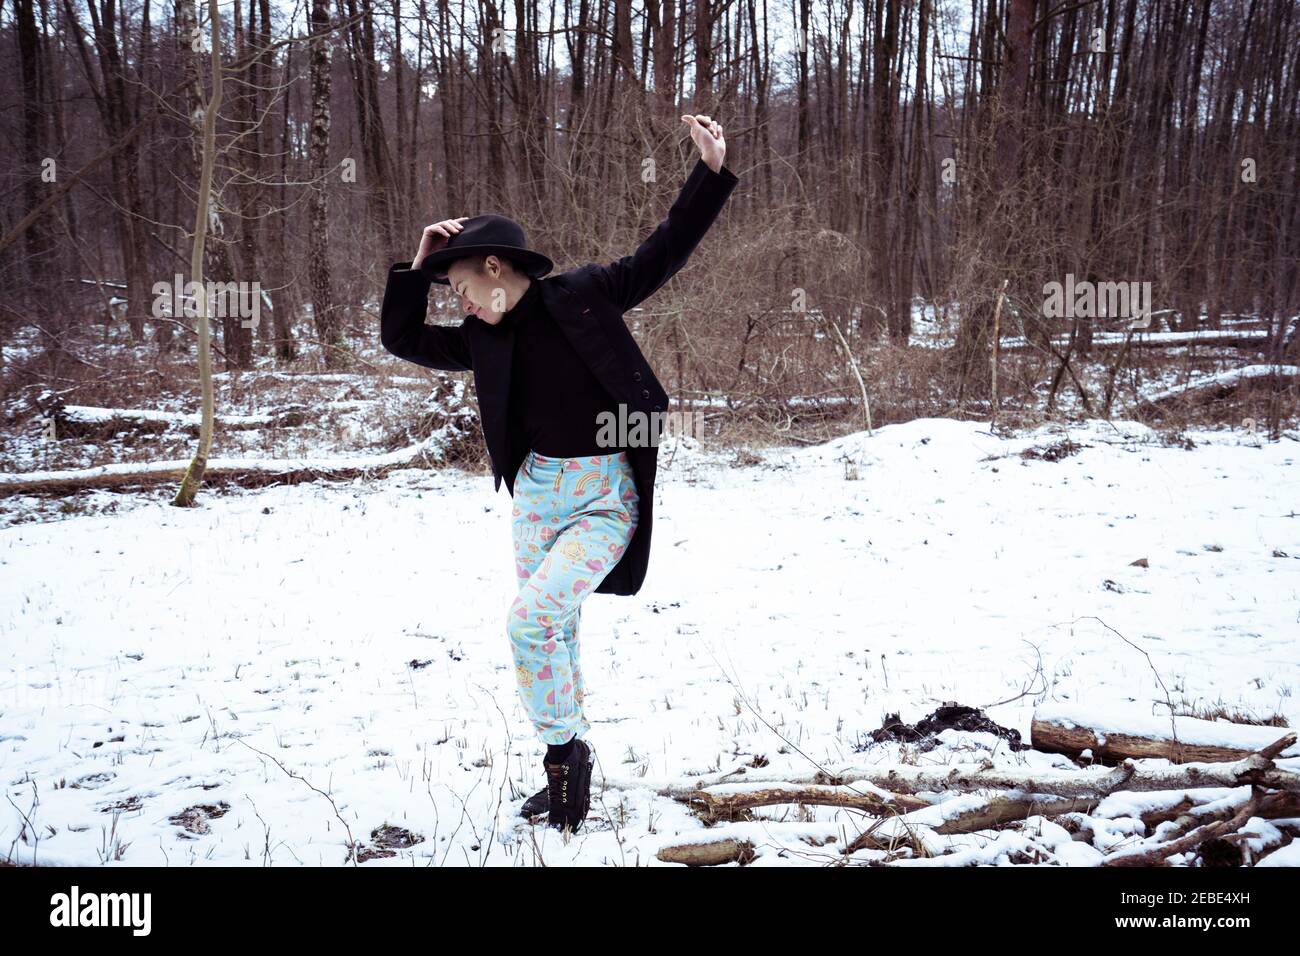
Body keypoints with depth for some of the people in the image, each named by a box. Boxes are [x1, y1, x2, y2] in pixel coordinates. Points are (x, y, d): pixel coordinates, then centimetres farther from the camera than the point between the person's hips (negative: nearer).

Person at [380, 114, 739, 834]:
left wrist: (710, 171, -9)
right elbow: (400, 338, 12)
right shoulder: (484, 338, 6)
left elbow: (663, 252, -4)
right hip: (536, 494, 6)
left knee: (530, 621, -20)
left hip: (606, 500, -6)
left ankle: (567, 750, 1)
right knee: (555, 636, 11)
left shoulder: (583, 293, -6)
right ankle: (569, 771, 27)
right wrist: (419, 263, 3)